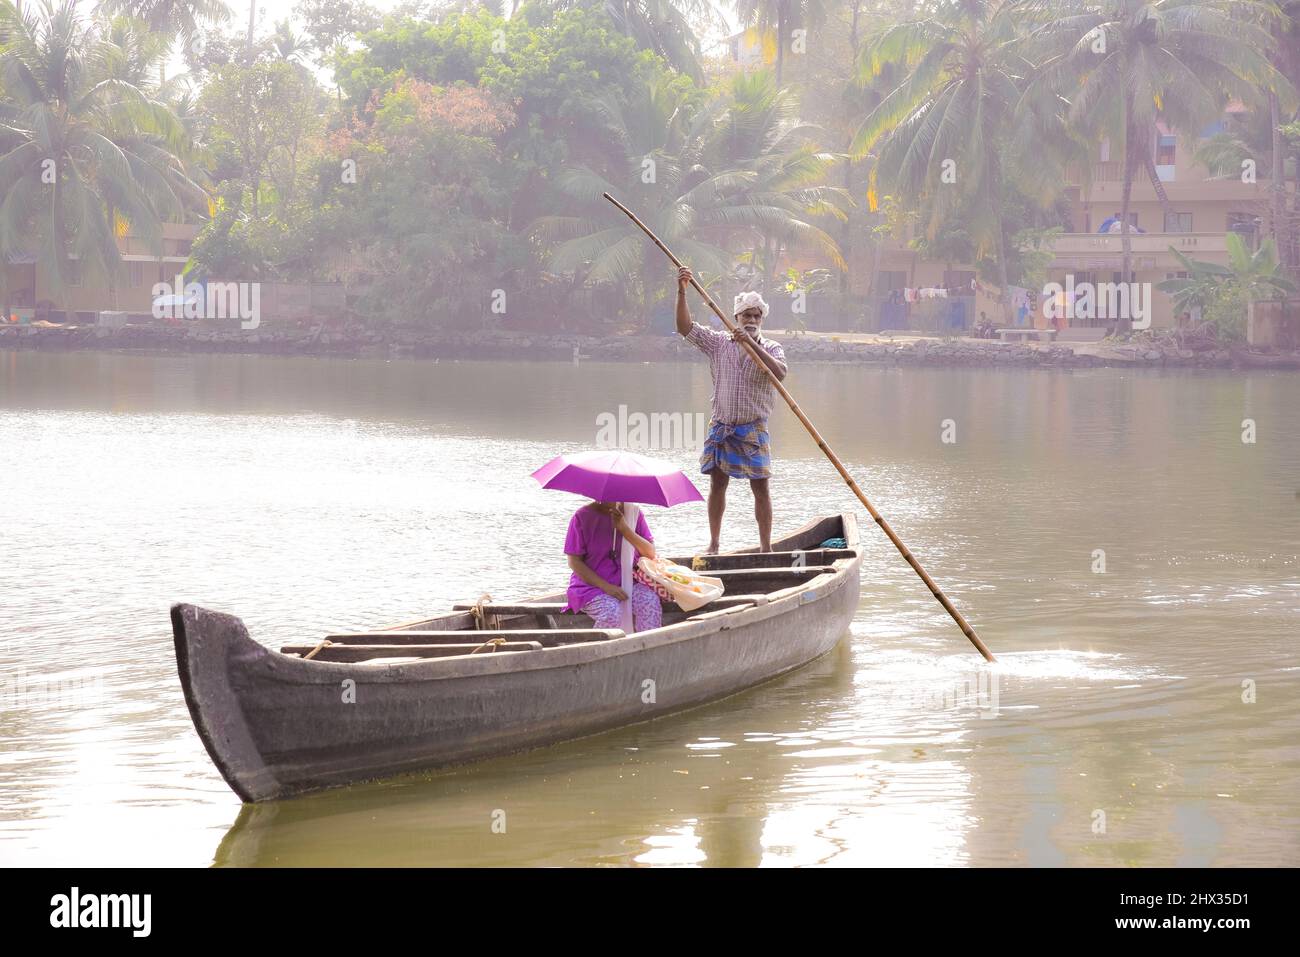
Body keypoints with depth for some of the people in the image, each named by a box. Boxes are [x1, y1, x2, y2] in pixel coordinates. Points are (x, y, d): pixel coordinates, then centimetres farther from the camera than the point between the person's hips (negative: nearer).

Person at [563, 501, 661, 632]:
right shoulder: (583, 516, -4)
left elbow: (651, 554, 0)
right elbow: (574, 562, -6)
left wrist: (625, 529, -15)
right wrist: (606, 586, -17)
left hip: (630, 583, 3)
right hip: (592, 585, -3)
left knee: (650, 602, -29)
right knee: (611, 611, -34)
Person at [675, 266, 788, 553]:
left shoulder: (771, 348, 1)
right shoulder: (719, 343, 6)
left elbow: (779, 373, -19)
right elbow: (685, 328, 0)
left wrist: (752, 344, -27)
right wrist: (682, 293, -11)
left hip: (753, 429, -2)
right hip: (720, 426, 2)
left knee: (760, 487, -4)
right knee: (717, 484, 4)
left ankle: (766, 547, 1)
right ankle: (713, 543, 14)